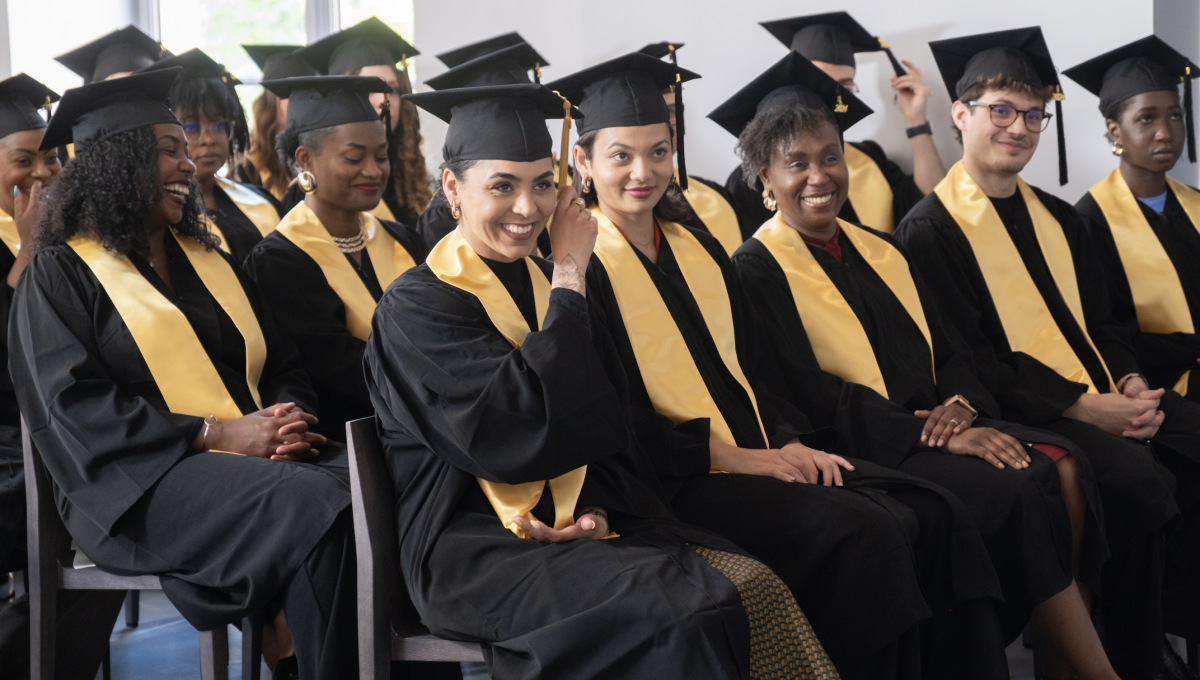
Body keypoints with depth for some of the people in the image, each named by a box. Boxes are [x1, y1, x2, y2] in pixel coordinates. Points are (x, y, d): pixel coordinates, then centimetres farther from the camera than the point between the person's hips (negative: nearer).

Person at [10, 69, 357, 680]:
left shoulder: (206, 259, 23)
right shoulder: (61, 273, 5)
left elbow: (283, 366, 20)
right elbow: (72, 407, -8)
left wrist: (289, 415, -5)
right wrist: (217, 433, -16)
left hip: (255, 455, 6)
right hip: (141, 481, -5)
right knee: (317, 506, -33)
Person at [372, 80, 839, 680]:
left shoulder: (546, 285, 15)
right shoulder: (416, 307, -7)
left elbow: (607, 428, 15)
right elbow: (527, 432, -20)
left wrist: (596, 512, -8)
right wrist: (569, 278, -11)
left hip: (573, 524, 7)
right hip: (472, 546, -6)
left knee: (754, 589, -18)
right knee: (683, 614, -29)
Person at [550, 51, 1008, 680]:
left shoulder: (699, 251, 19)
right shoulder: (576, 266, -3)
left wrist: (788, 440, 0)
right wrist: (728, 454, -16)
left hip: (759, 455, 7)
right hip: (674, 480, -7)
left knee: (934, 515, -14)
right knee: (862, 534, -27)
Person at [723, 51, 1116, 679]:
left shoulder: (878, 252, 18)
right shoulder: (757, 272, -4)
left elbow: (948, 350, 15)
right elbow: (810, 395, -13)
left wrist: (957, 405, -9)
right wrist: (932, 435, -20)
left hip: (934, 425, 7)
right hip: (860, 450, -6)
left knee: (1063, 467, -19)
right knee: (1016, 492, -26)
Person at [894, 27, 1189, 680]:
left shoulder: (1058, 218, 21)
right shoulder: (929, 230, -1)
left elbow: (1100, 319, 21)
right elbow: (963, 358, -9)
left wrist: (1129, 382, -3)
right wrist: (1080, 407, -15)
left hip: (1104, 401, 7)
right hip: (1024, 416, -6)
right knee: (1137, 479, -32)